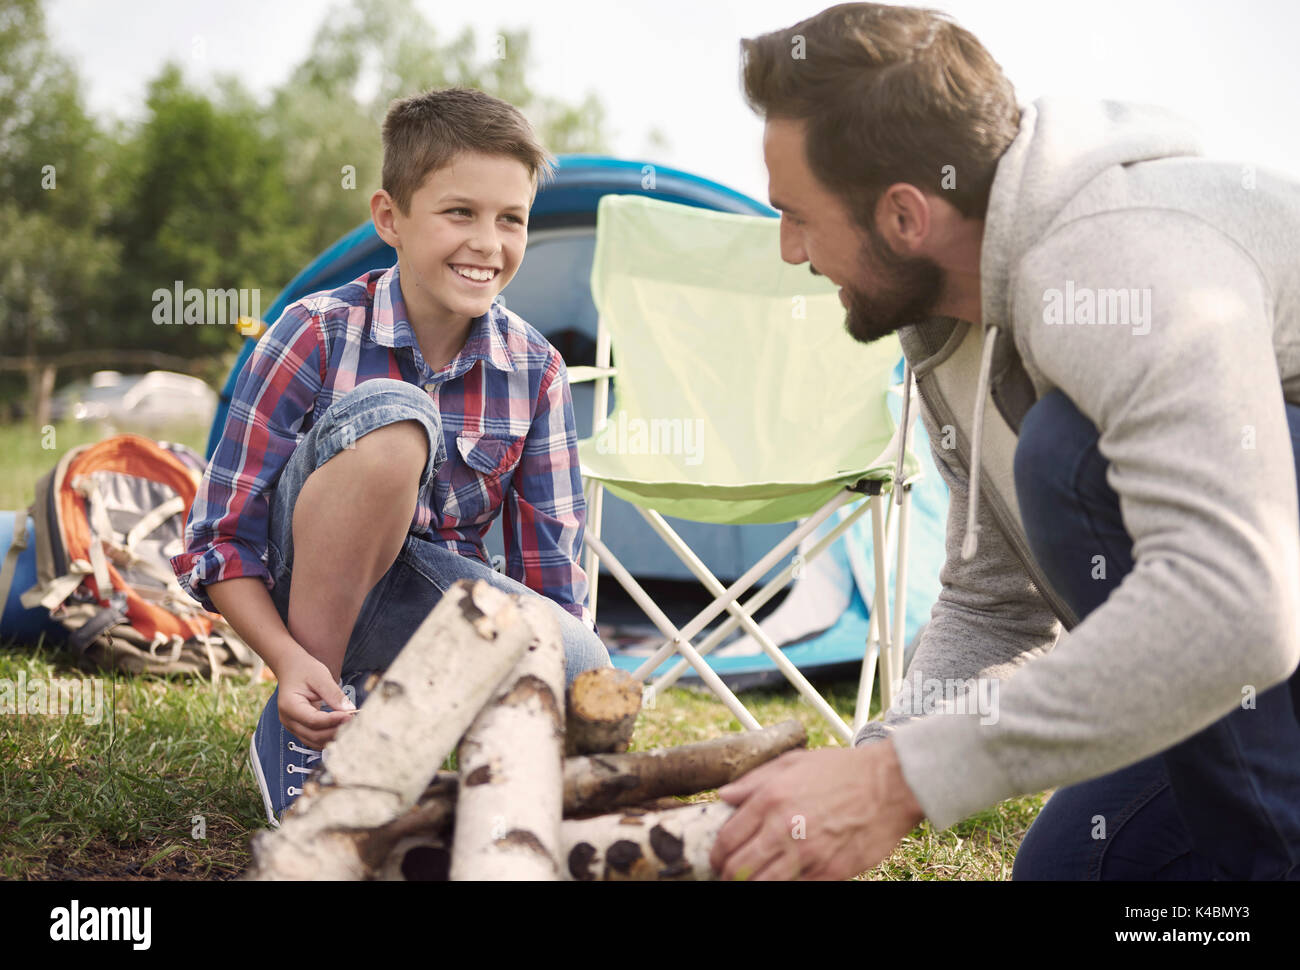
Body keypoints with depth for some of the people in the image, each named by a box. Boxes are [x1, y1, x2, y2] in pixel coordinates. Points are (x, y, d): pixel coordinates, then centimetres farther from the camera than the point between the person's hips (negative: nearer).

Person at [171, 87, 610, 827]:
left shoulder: (535, 371, -7)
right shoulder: (317, 336, -16)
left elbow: (552, 560, -3)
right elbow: (221, 541, -14)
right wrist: (287, 661, -29)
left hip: (436, 598, 3)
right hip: (315, 589, -2)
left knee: (580, 671, -30)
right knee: (387, 413, -33)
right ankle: (298, 734, -20)